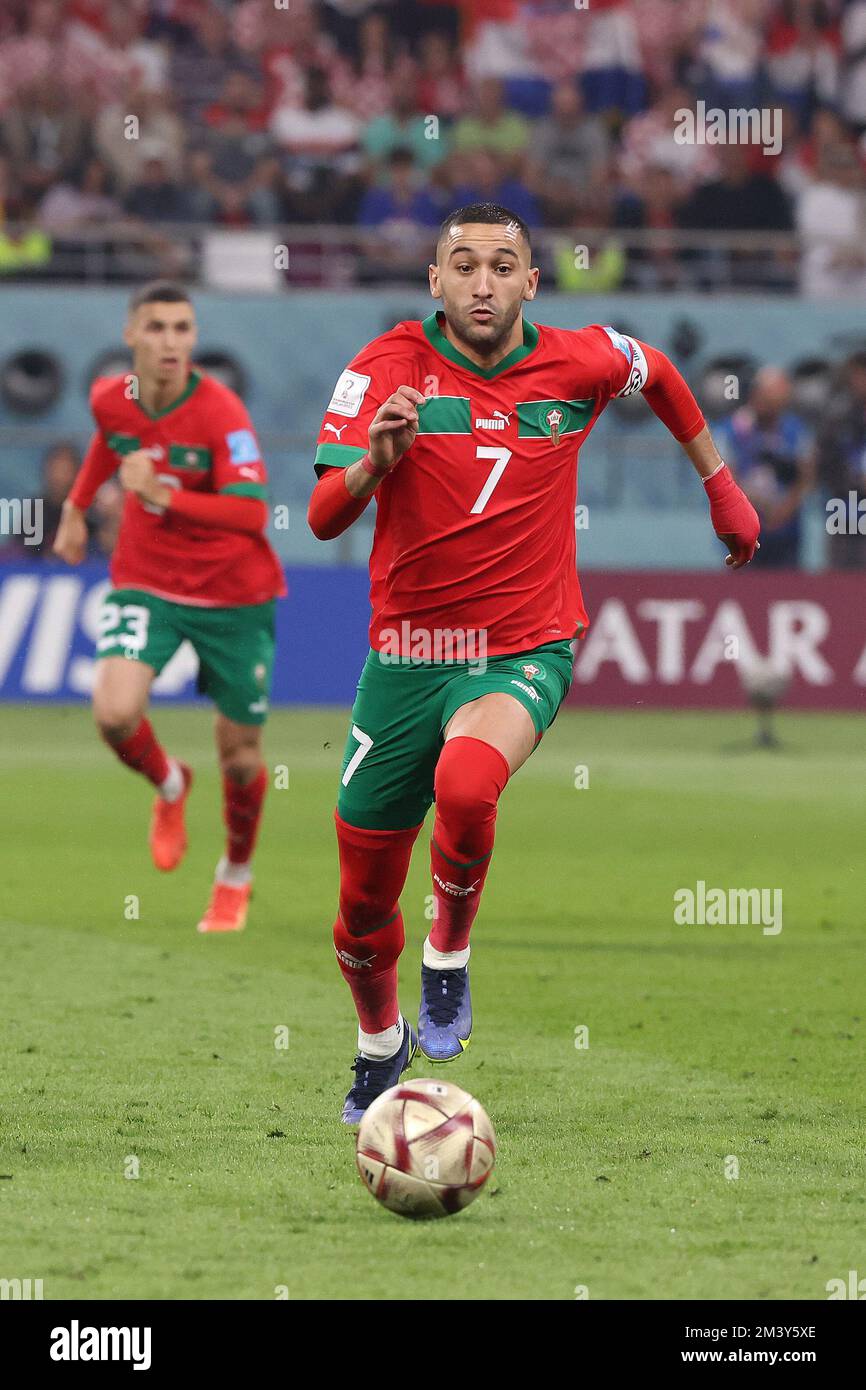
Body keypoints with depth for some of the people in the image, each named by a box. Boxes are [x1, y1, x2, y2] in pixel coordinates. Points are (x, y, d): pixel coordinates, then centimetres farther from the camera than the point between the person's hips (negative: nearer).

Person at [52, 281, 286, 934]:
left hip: (234, 595, -3)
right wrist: (76, 506, 25)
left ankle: (236, 875, 34)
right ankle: (168, 786, 13)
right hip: (145, 583, 3)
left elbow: (251, 513, -29)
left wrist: (164, 496, -37)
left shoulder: (221, 412, -22)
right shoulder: (111, 399, -6)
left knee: (240, 754, 5)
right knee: (115, 713, -22)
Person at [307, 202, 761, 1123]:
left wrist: (720, 484, 27)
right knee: (364, 901, 8)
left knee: (466, 783, -36)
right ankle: (379, 1042, 40)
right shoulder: (388, 367, -9)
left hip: (524, 654, -1)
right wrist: (375, 459, -37)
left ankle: (449, 959, -8)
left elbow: (656, 372, 22)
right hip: (406, 657, 1)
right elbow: (324, 519, -17)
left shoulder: (579, 363, -3)